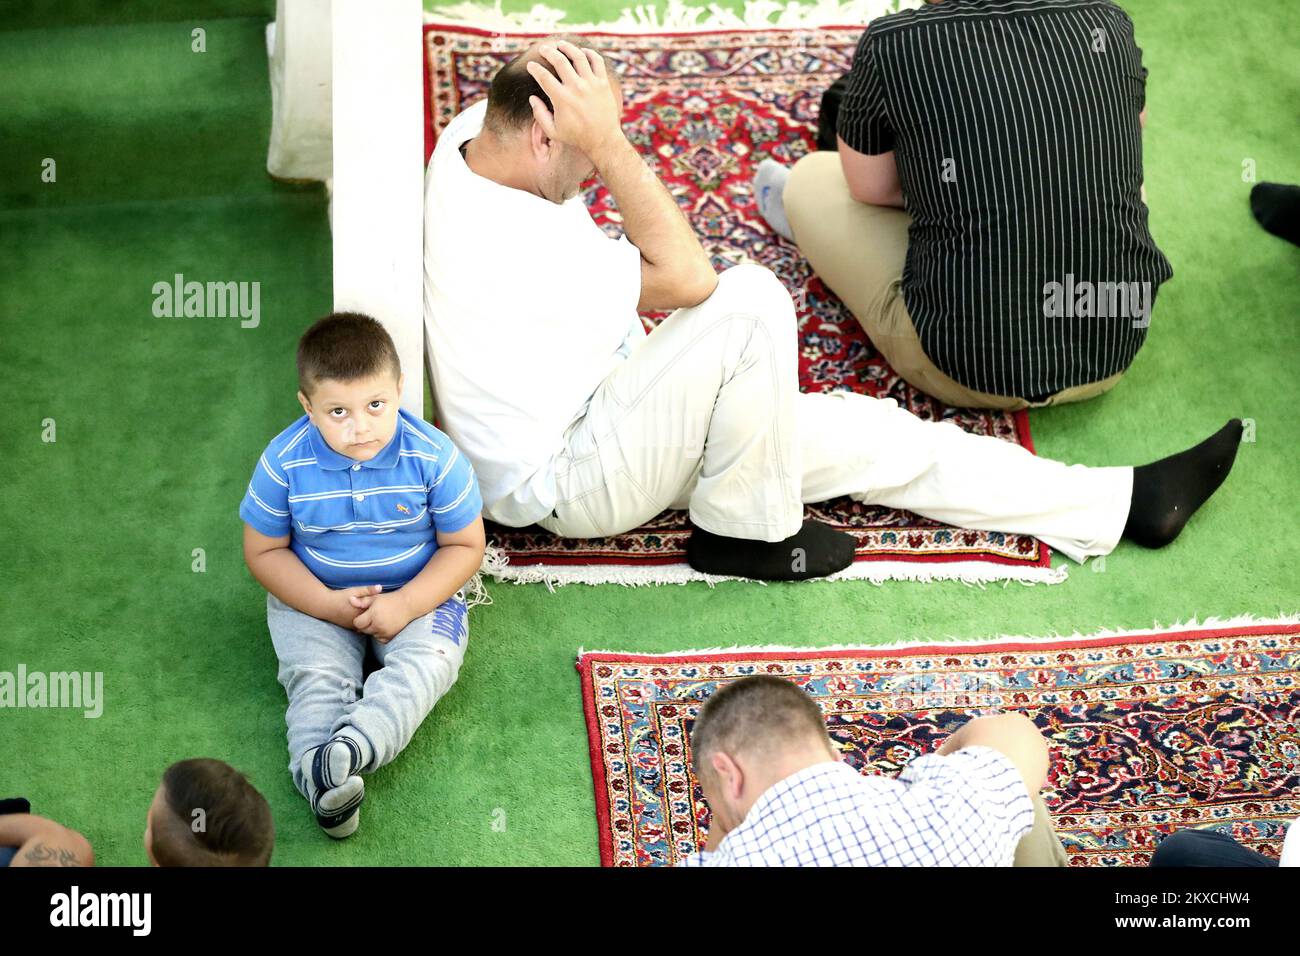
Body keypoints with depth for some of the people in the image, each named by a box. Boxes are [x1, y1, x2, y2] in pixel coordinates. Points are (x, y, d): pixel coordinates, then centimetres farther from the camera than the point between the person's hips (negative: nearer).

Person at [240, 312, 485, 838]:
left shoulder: (434, 457, -18)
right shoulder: (283, 463, -16)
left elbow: (464, 546, -8)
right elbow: (264, 551, -5)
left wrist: (405, 605, -22)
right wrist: (327, 604, -19)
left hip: (416, 592, 0)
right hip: (314, 597, 0)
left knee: (429, 659, -28)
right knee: (316, 675, -25)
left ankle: (348, 748, -44)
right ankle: (323, 779, -42)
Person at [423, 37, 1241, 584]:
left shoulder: (472, 136, -3)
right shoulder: (517, 245, -33)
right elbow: (687, 277, -28)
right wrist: (607, 141, -31)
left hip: (606, 416, 10)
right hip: (563, 482, -10)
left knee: (865, 433, 3)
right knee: (750, 299, -31)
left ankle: (1124, 504, 6)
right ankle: (744, 531, -8)